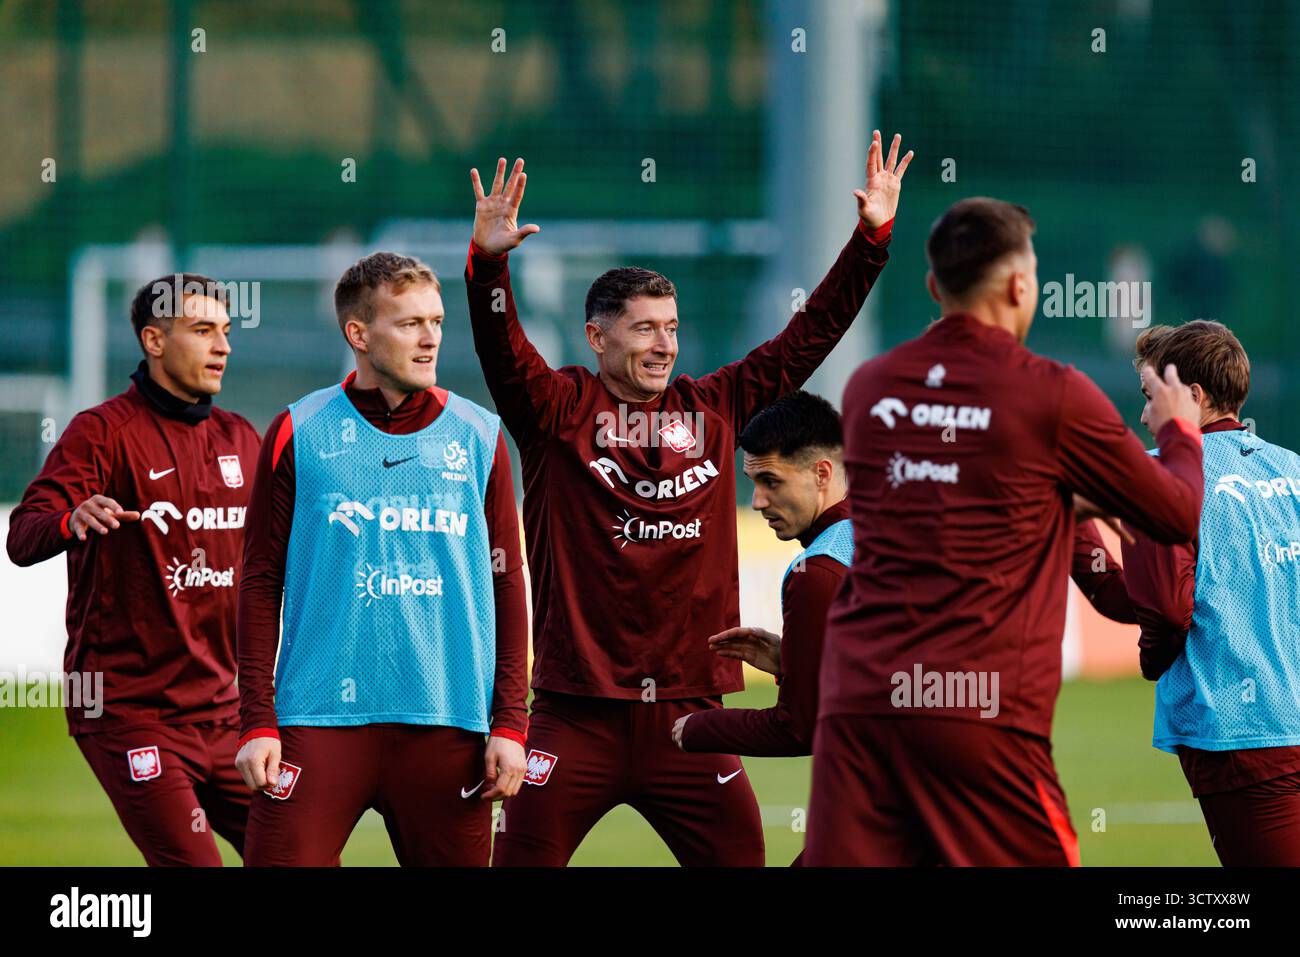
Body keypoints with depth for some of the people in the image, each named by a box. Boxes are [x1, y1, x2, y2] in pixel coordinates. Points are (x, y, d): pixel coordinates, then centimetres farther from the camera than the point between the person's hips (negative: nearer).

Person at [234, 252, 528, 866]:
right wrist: (257, 722, -2)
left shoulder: (479, 437, 9)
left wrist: (509, 723, 4)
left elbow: (506, 585, 10)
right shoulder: (299, 435, 4)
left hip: (448, 721, 2)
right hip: (321, 717, -2)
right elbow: (261, 583, 4)